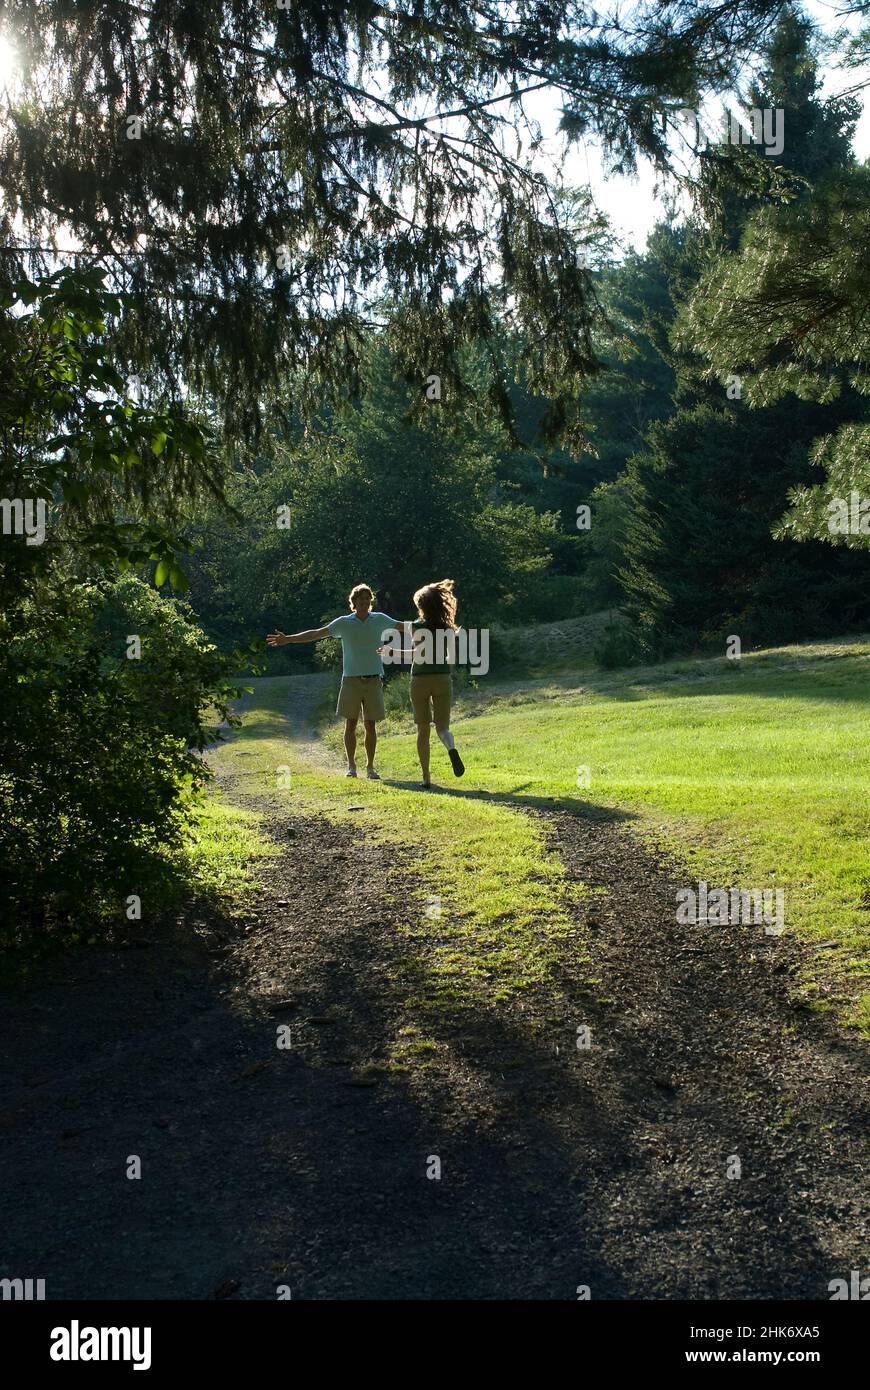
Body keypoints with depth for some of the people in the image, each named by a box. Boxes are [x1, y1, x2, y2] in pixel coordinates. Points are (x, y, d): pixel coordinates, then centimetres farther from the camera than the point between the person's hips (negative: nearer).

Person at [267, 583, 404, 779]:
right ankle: (351, 766, 11)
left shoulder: (380, 620, 6)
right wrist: (287, 639, -5)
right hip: (351, 680, -1)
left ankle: (370, 767, 11)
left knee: (371, 725, 2)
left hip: (373, 680, 1)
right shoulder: (344, 623, 2)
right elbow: (316, 634, 1)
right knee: (350, 724, 0)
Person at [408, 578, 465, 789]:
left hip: (420, 680, -2)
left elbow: (418, 655, -20)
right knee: (442, 727, 6)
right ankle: (452, 749, -30)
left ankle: (426, 777, 7)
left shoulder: (417, 627, -7)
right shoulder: (448, 629, 3)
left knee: (423, 731, 9)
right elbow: (452, 659, 8)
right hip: (442, 679, 2)